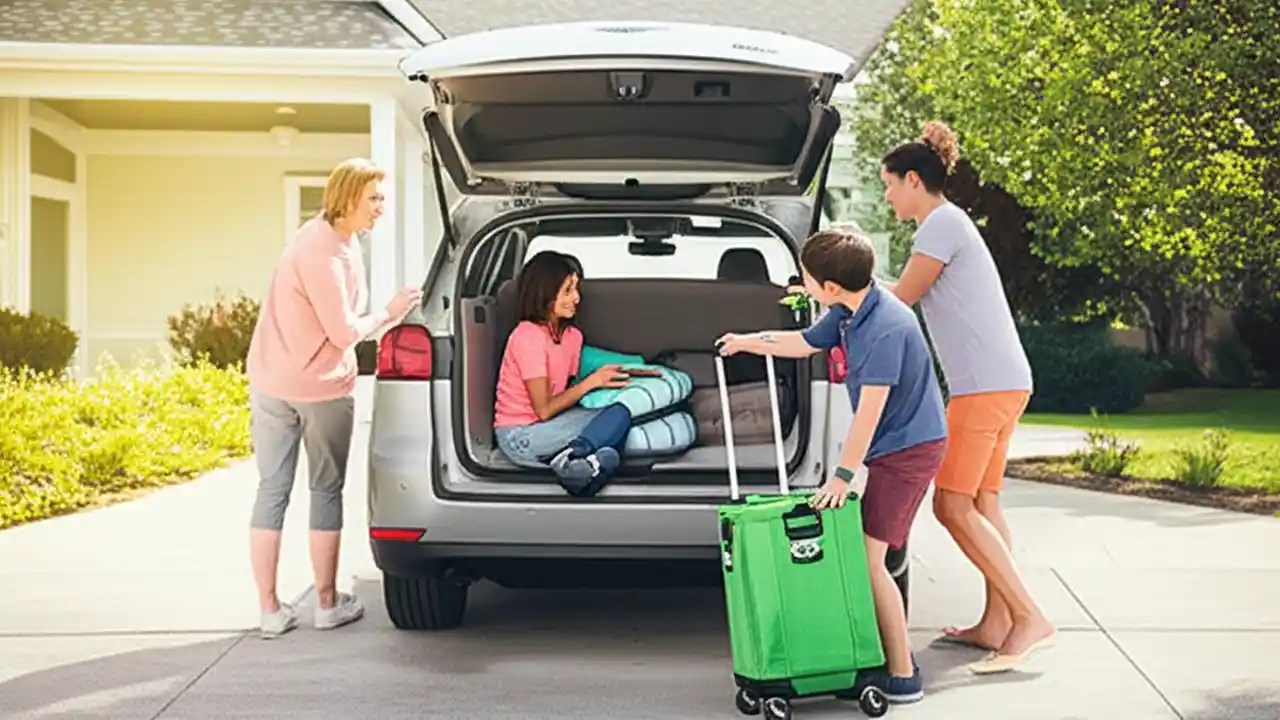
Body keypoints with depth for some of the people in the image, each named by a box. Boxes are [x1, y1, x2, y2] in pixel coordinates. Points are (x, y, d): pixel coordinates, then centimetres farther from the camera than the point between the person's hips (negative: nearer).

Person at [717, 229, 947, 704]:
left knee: (868, 558, -11)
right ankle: (894, 658, 21)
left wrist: (843, 475, -21)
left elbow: (870, 410, -24)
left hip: (909, 448, -10)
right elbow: (804, 343, 23)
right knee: (866, 555, 12)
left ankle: (902, 676, -5)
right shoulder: (847, 313, 3)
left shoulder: (887, 327, -25)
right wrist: (746, 342, 33)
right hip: (890, 447, 10)